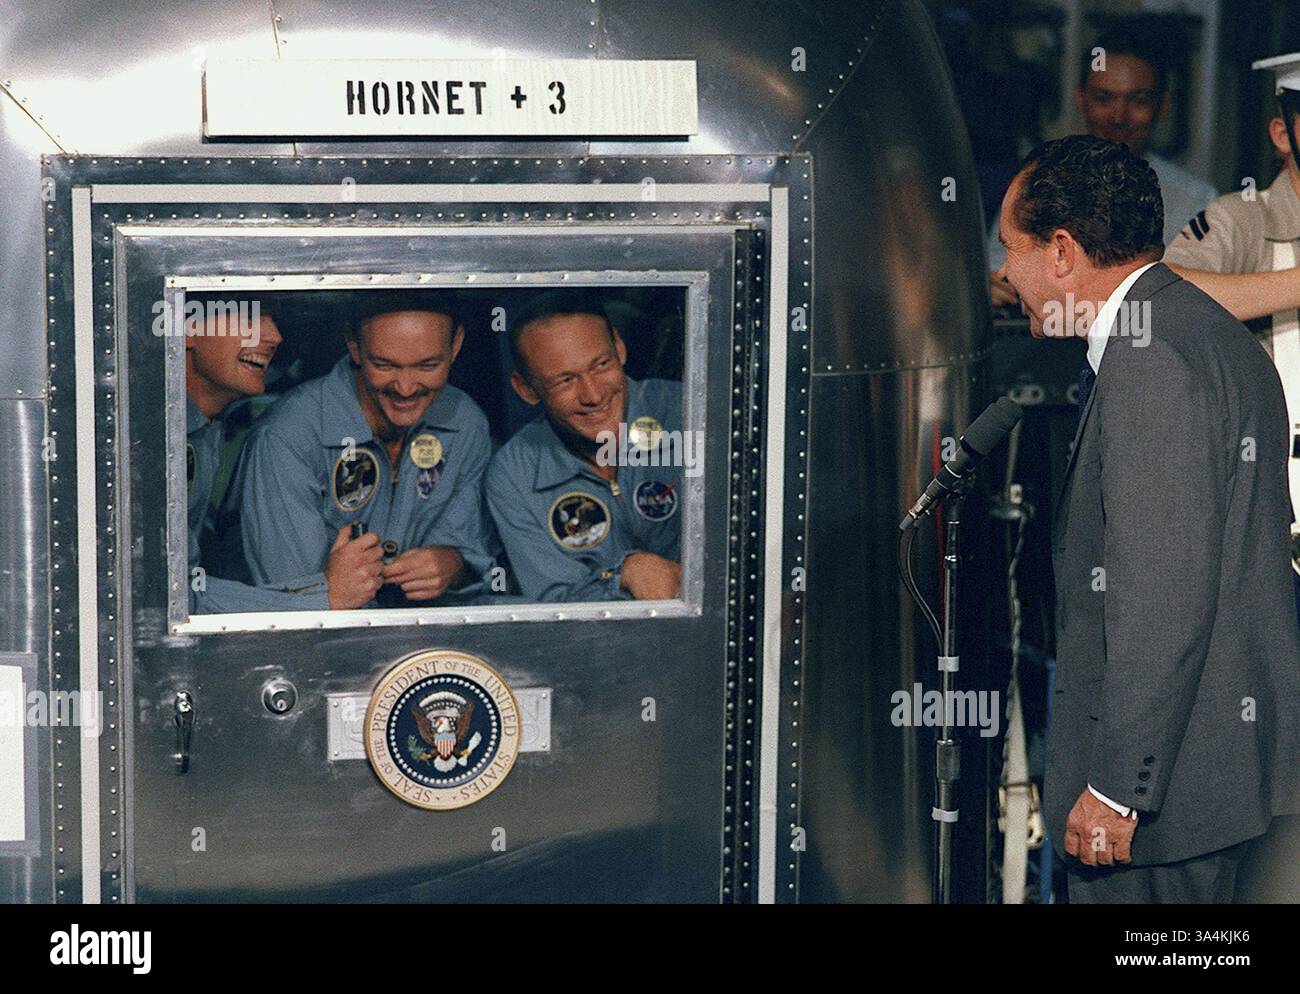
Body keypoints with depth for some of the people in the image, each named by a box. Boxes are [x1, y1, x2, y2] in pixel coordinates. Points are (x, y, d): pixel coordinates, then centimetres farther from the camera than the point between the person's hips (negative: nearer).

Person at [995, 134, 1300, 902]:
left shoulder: (1151, 358, -19)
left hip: (1165, 778, -10)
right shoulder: (1214, 335, 14)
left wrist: (1115, 786, -22)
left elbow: (1164, 593, -24)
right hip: (1226, 747, 10)